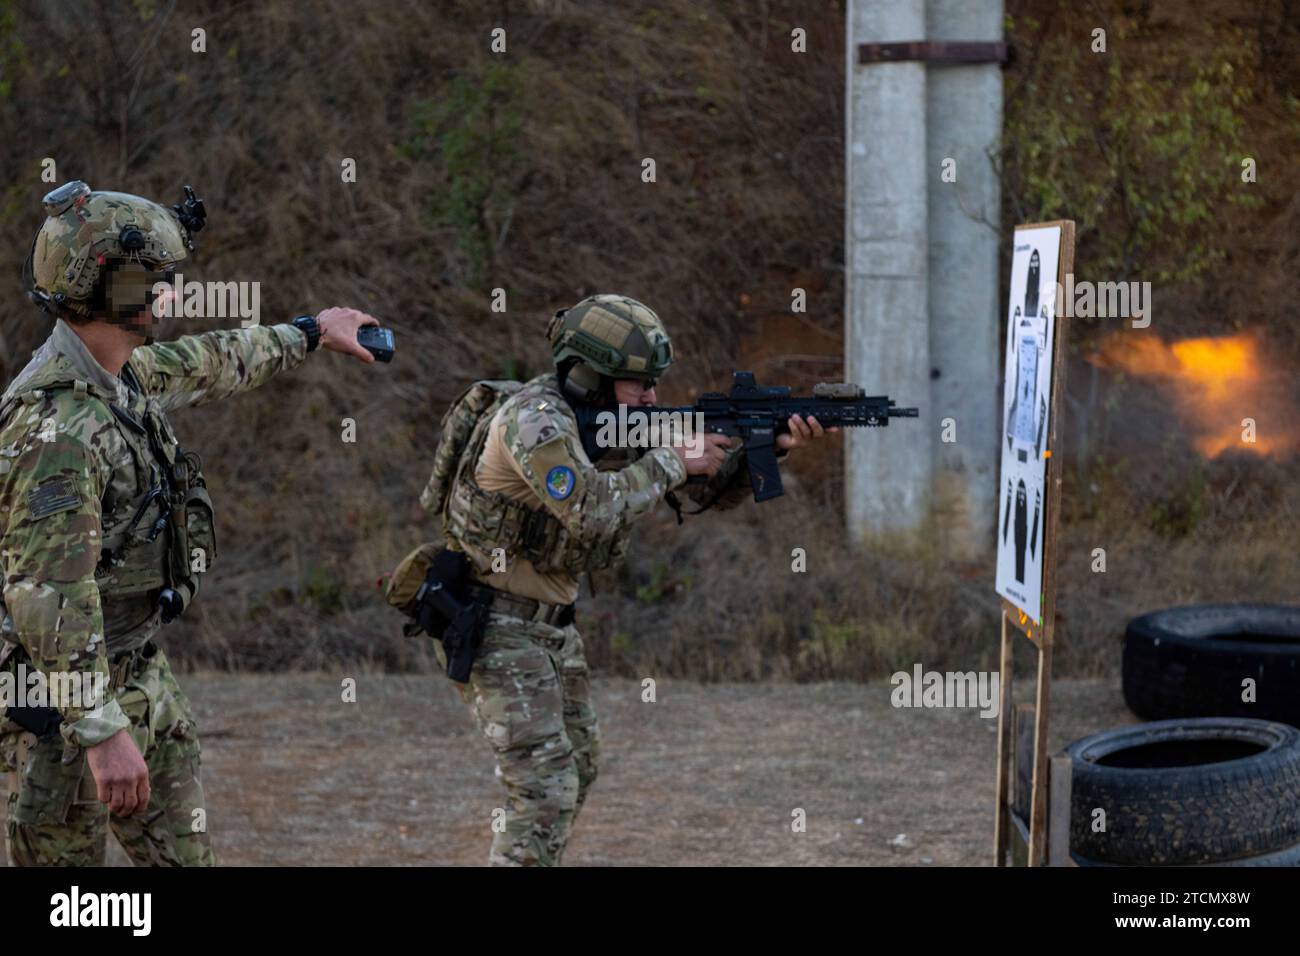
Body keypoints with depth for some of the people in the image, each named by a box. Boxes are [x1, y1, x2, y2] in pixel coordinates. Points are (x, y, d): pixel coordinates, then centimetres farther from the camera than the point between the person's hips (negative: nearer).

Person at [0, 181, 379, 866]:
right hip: (71, 694, -10)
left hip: (138, 673, 10)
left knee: (183, 851, 12)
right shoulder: (58, 426, -28)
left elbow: (204, 366, 26)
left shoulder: (120, 373, 3)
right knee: (64, 856, 1)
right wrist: (102, 732, -33)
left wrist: (310, 333, 38)